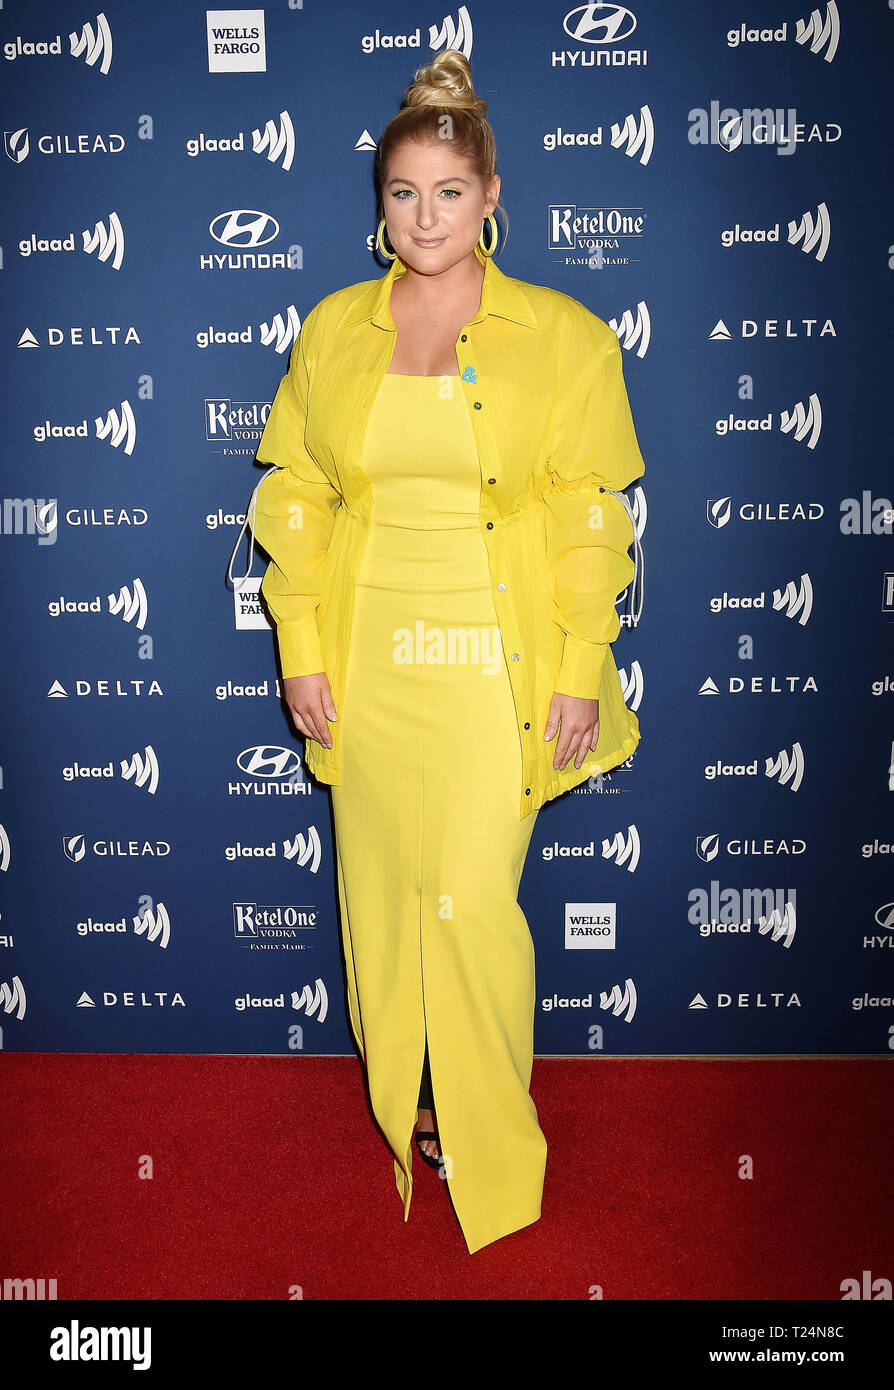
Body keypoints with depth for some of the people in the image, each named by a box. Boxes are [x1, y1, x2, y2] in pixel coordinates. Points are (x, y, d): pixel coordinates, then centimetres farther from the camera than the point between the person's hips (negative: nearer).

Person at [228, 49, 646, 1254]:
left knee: (473, 904, -3)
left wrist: (579, 673, -7)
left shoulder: (564, 335, -2)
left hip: (494, 666, -3)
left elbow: (592, 518, -3)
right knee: (379, 890, 11)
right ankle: (397, 1106, 35)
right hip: (366, 658, 3)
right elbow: (293, 497, 7)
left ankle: (490, 1144, 21)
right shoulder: (333, 330, 6)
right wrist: (301, 647, 1)